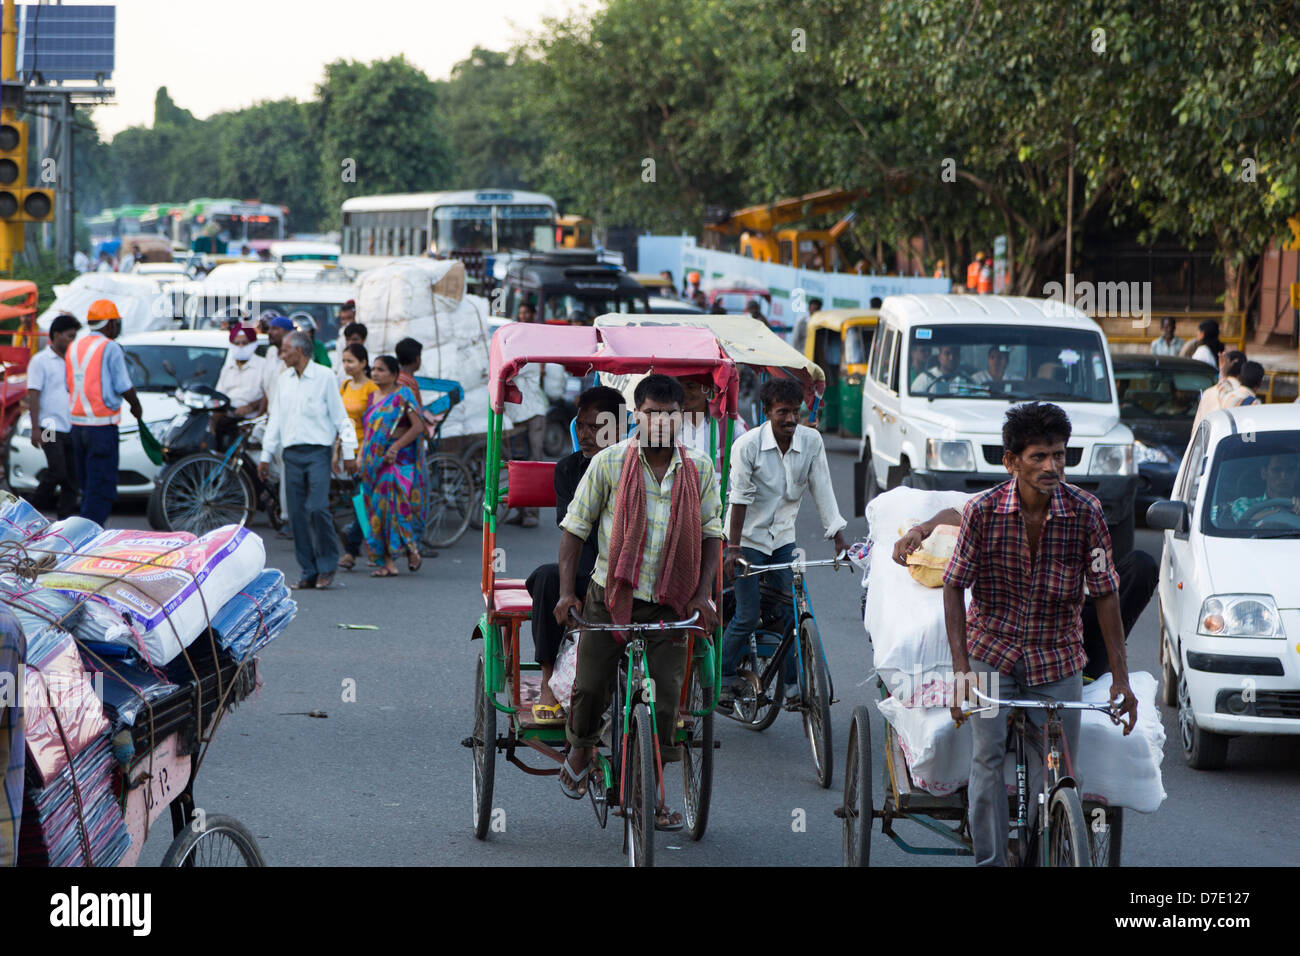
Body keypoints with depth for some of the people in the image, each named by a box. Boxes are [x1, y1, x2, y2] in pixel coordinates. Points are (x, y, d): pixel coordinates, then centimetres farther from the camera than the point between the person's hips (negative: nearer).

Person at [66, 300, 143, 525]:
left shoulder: (74, 347, 11)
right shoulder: (110, 349, -10)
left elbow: (70, 386, 13)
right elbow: (124, 387, -9)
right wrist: (136, 407, 9)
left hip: (76, 422, 7)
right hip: (102, 425, -7)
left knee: (87, 485, 15)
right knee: (101, 489, -5)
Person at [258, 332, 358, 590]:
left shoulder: (324, 377, -1)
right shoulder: (283, 380, 14)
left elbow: (340, 417, 1)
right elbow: (275, 420, 20)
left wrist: (348, 453, -2)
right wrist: (266, 456, 17)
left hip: (318, 452, -5)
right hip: (291, 453, 5)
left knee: (317, 508, -16)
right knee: (297, 515, 1)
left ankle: (327, 568, -3)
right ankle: (309, 572, 7)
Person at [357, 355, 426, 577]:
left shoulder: (403, 396, -6)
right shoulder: (373, 397, 15)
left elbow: (418, 426, -12)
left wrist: (396, 446, -19)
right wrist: (361, 456, 10)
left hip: (397, 460, -7)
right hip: (374, 461, 7)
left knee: (395, 504, -13)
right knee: (378, 509, 1)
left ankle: (412, 548, 9)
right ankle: (389, 564, 2)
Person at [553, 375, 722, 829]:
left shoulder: (700, 469, 1)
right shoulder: (609, 462, -5)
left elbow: (711, 535, 7)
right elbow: (575, 527, 0)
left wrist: (703, 594, -5)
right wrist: (567, 591, -8)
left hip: (668, 603, 1)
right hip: (610, 596, -1)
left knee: (667, 696, -4)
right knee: (591, 687, -5)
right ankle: (579, 754, 27)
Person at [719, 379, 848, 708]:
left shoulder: (811, 441, -8)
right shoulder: (747, 445, -18)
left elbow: (822, 492, -5)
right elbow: (741, 498, -17)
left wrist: (839, 538, -9)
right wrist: (733, 548, -21)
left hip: (784, 538, 4)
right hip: (749, 537, -4)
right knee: (748, 616, -6)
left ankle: (792, 681, 7)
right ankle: (723, 674, 14)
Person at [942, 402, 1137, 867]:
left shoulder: (1085, 511, -13)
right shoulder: (983, 511, -15)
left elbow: (1105, 595, -7)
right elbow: (954, 587, -7)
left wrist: (1121, 679, -9)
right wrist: (961, 668, -15)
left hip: (1057, 658, 1)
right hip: (992, 655, -1)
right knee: (987, 760, -8)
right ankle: (989, 861, 3)